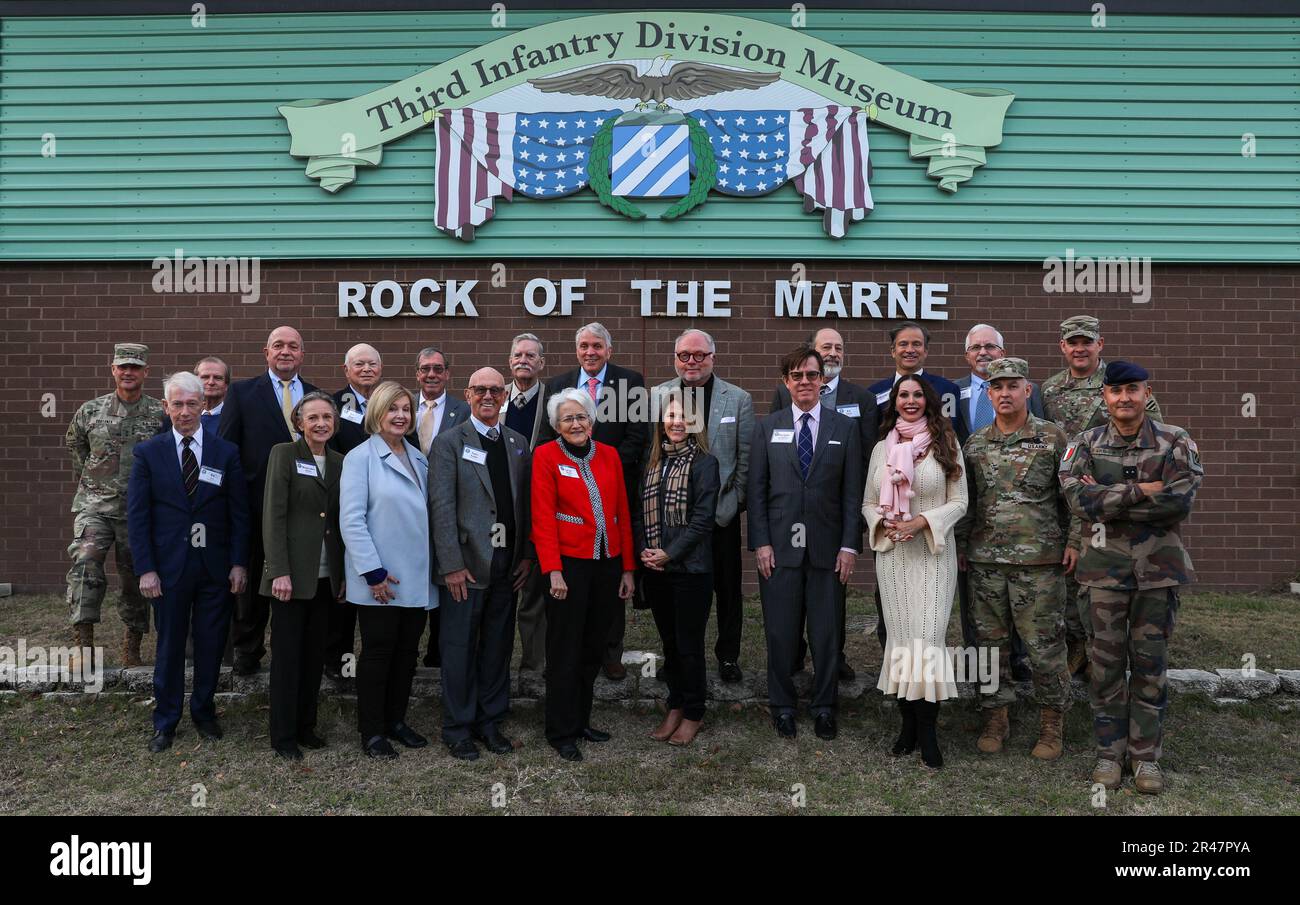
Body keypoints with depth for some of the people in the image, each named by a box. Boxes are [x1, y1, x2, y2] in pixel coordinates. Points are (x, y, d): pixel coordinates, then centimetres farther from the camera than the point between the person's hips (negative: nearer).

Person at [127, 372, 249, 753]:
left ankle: (203, 710, 28)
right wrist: (146, 569, -7)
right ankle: (165, 721, 23)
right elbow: (138, 515, -1)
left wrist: (239, 563, -3)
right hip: (169, 565, -1)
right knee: (170, 645, 8)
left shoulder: (226, 453, 2)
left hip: (216, 566, 1)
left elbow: (239, 513, 2)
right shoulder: (147, 453, 0)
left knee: (211, 644, 10)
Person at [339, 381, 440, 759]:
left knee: (407, 651, 12)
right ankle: (371, 731, 14)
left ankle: (396, 720, 26)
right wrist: (374, 572, -17)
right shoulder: (360, 458, -6)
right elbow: (351, 520, -12)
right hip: (379, 581, -6)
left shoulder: (419, 459, 13)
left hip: (416, 580, 6)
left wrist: (436, 566, 7)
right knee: (378, 652, 3)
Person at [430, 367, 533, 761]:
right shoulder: (449, 442, -5)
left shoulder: (519, 443, 10)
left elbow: (526, 503, 11)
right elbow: (442, 507, -10)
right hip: (466, 565, -5)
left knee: (498, 647, 13)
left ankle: (491, 723, 27)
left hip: (507, 566, 5)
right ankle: (458, 729, 18)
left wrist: (527, 555, 5)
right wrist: (452, 565, -14)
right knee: (460, 649, 5)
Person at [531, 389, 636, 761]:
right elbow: (542, 517, -9)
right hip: (569, 563, -5)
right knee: (566, 653, 4)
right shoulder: (546, 455, -4)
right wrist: (553, 570, -15)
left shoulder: (609, 455, 9)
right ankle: (562, 733, 16)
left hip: (607, 563, 5)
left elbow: (623, 513, 9)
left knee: (594, 648, 14)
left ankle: (582, 721, 29)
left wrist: (627, 568, 7)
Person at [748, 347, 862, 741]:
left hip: (826, 546, 0)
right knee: (780, 631, 6)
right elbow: (756, 489, 3)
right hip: (780, 546, 0)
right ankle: (781, 705, 22)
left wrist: (850, 544, -4)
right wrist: (760, 542, -4)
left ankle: (824, 706, 22)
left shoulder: (844, 427, 5)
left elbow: (852, 491, 3)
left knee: (826, 631, 6)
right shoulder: (767, 427, 6)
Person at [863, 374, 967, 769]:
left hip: (933, 552, -3)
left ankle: (927, 730, 2)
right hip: (892, 554, 3)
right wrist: (883, 523, -8)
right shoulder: (882, 448, 10)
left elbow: (959, 502, -1)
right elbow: (868, 503, 14)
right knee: (899, 636, 5)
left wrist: (921, 522, -15)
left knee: (926, 637, -8)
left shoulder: (945, 444, 2)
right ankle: (908, 724, 16)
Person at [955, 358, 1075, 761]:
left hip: (1039, 561, -3)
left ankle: (1052, 723, 17)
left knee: (1044, 644, 1)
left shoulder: (1053, 438, 0)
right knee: (990, 642, 9)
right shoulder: (974, 444, 9)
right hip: (985, 561, 3)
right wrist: (959, 545, 12)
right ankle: (995, 718, 21)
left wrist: (1073, 541, -5)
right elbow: (965, 500, 15)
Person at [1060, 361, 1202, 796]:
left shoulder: (1176, 443, -1)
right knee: (1106, 661, 6)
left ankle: (1146, 754, 19)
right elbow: (1078, 498, -14)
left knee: (1150, 662, 7)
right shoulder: (1085, 444, 2)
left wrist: (1107, 500, -15)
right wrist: (1140, 492, -18)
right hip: (1105, 565, 1)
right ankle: (1110, 751, 19)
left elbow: (1179, 501, -16)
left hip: (1158, 566, 0)